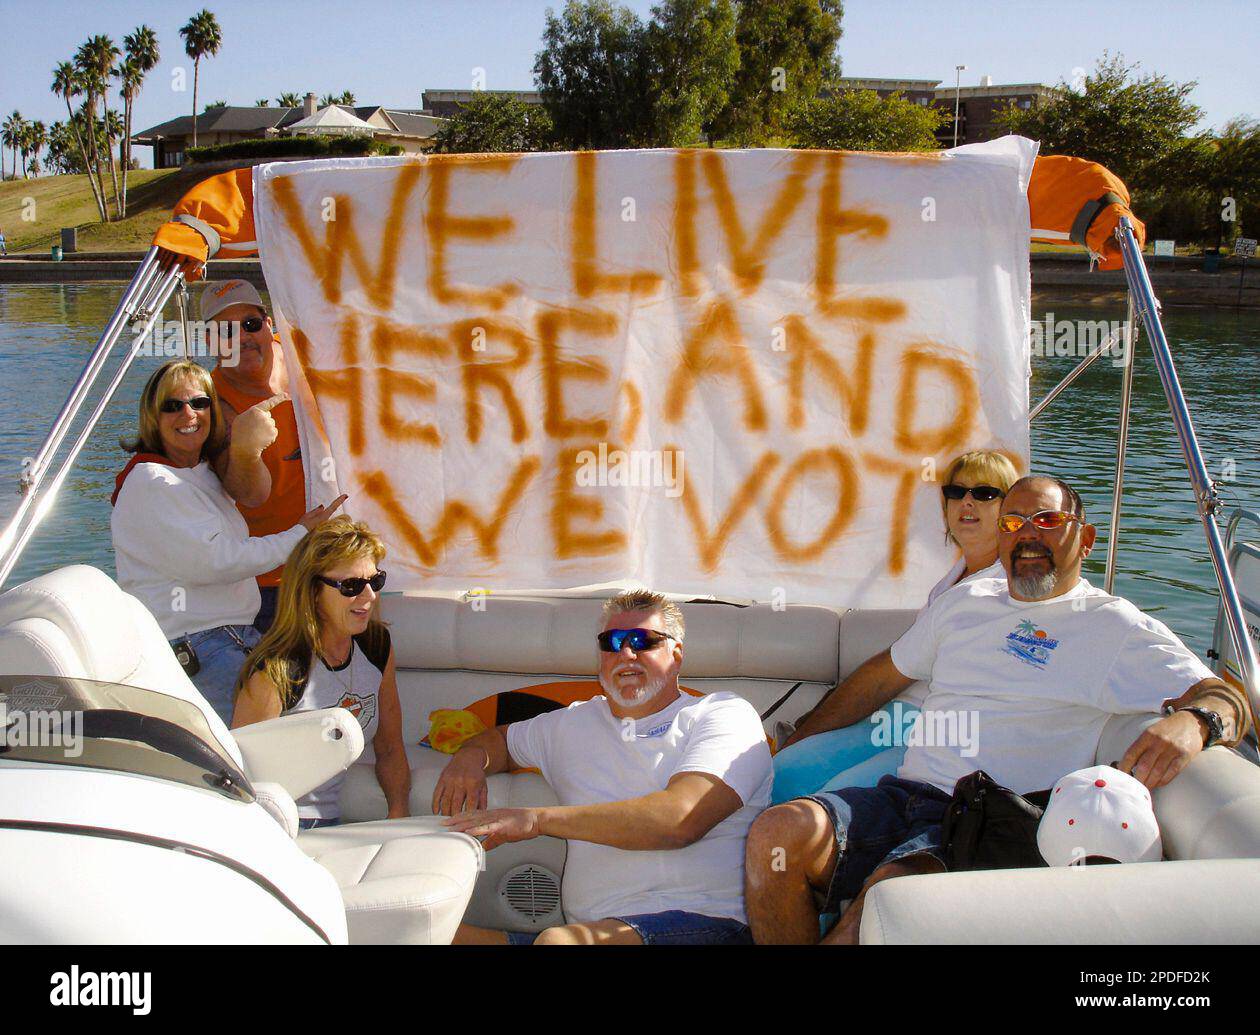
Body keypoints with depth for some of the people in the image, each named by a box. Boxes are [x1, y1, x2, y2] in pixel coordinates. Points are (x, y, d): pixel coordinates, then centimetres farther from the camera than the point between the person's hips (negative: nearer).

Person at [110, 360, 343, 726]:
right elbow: (213, 562, -17)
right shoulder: (150, 483, -10)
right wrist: (299, 535, -11)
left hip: (235, 635, 9)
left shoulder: (204, 473, 18)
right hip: (190, 650, -9)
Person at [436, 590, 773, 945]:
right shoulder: (576, 722, 23)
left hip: (702, 923, -5)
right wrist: (471, 757, 13)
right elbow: (500, 739, 41)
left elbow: (680, 818, -14)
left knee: (556, 941, -34)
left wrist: (537, 819, -15)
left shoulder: (725, 714, 3)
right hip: (591, 931, 5)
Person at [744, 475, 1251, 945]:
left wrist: (1192, 722, -27)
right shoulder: (967, 599, 22)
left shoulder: (1114, 626, 6)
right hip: (905, 794, 5)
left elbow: (1227, 700, -2)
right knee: (777, 832, -24)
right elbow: (885, 674, 32)